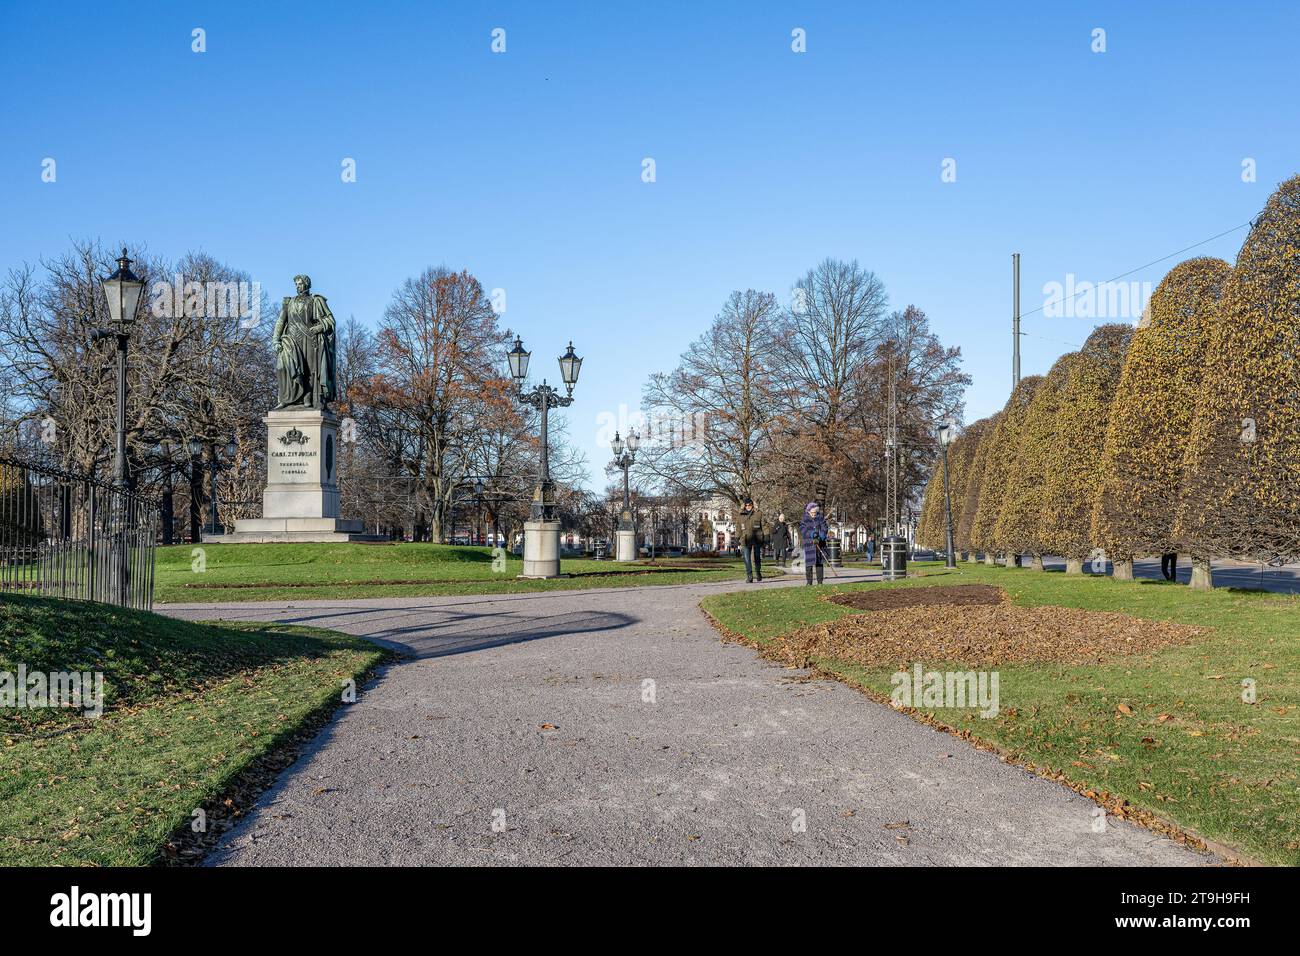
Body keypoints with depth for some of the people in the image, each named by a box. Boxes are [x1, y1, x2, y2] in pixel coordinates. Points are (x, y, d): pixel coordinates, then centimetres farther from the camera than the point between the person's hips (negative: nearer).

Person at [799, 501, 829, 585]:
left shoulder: (820, 518, 5)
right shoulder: (804, 520, 0)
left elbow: (824, 529, -2)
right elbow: (803, 531, -9)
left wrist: (819, 539, -16)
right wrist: (812, 537, -22)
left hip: (819, 543, 2)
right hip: (808, 544, -2)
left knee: (819, 562, 1)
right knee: (809, 562, -3)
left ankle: (820, 581, 5)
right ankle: (809, 581, 3)